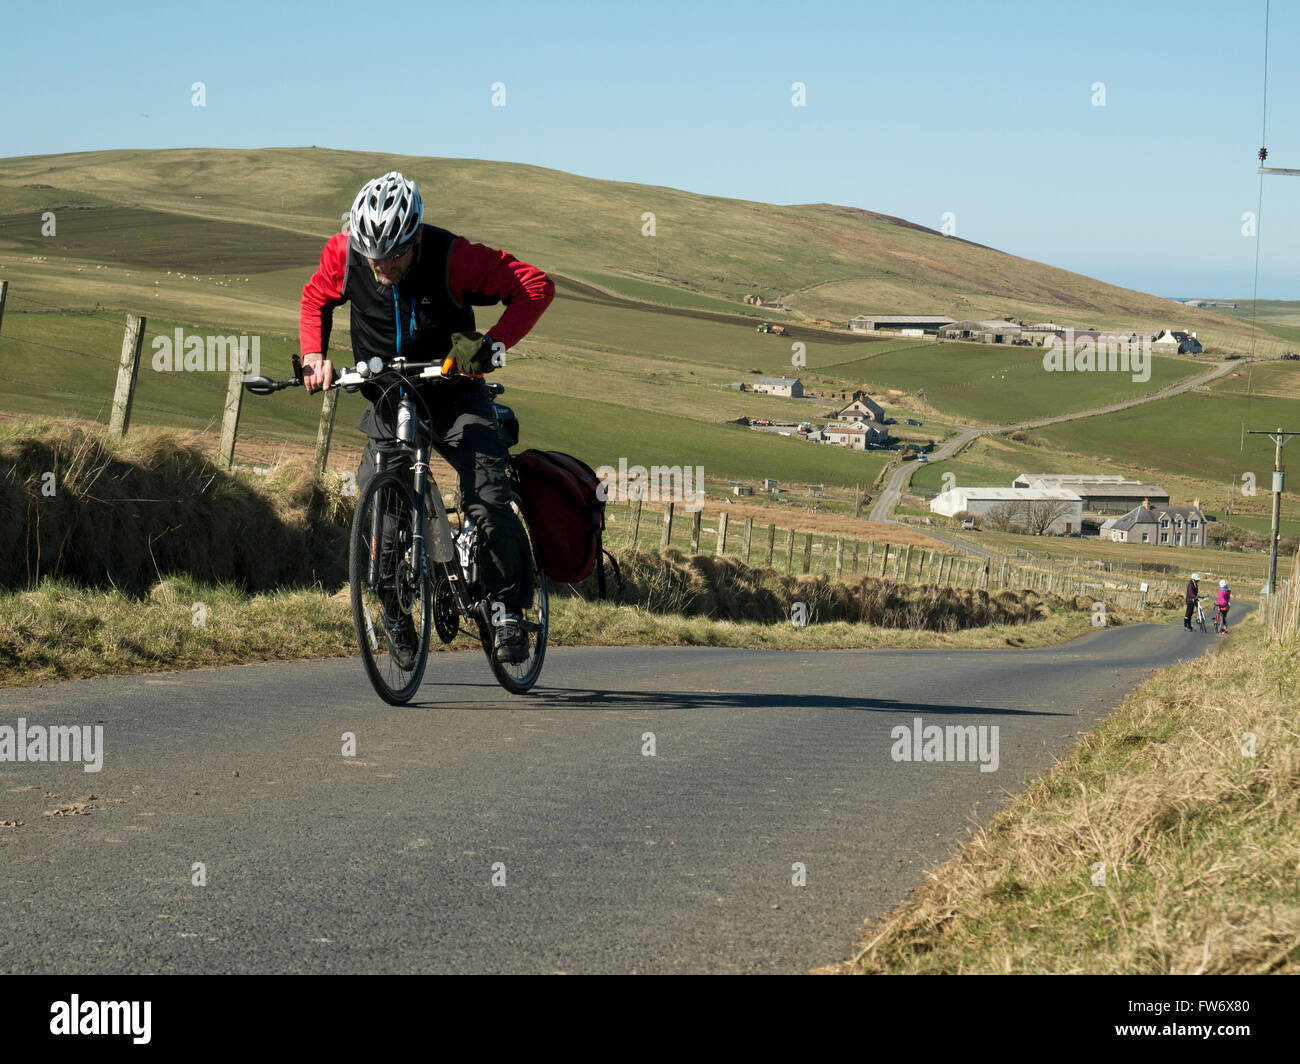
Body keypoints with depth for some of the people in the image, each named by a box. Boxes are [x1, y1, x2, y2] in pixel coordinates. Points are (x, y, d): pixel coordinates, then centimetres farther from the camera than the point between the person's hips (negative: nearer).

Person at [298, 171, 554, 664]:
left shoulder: (453, 257, -23)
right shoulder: (343, 253, -13)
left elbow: (537, 285, -19)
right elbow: (315, 299, 9)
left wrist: (494, 344, -30)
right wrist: (313, 355, -7)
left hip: (453, 391, -3)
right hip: (387, 396, 3)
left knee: (487, 503, -18)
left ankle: (509, 609, 1)